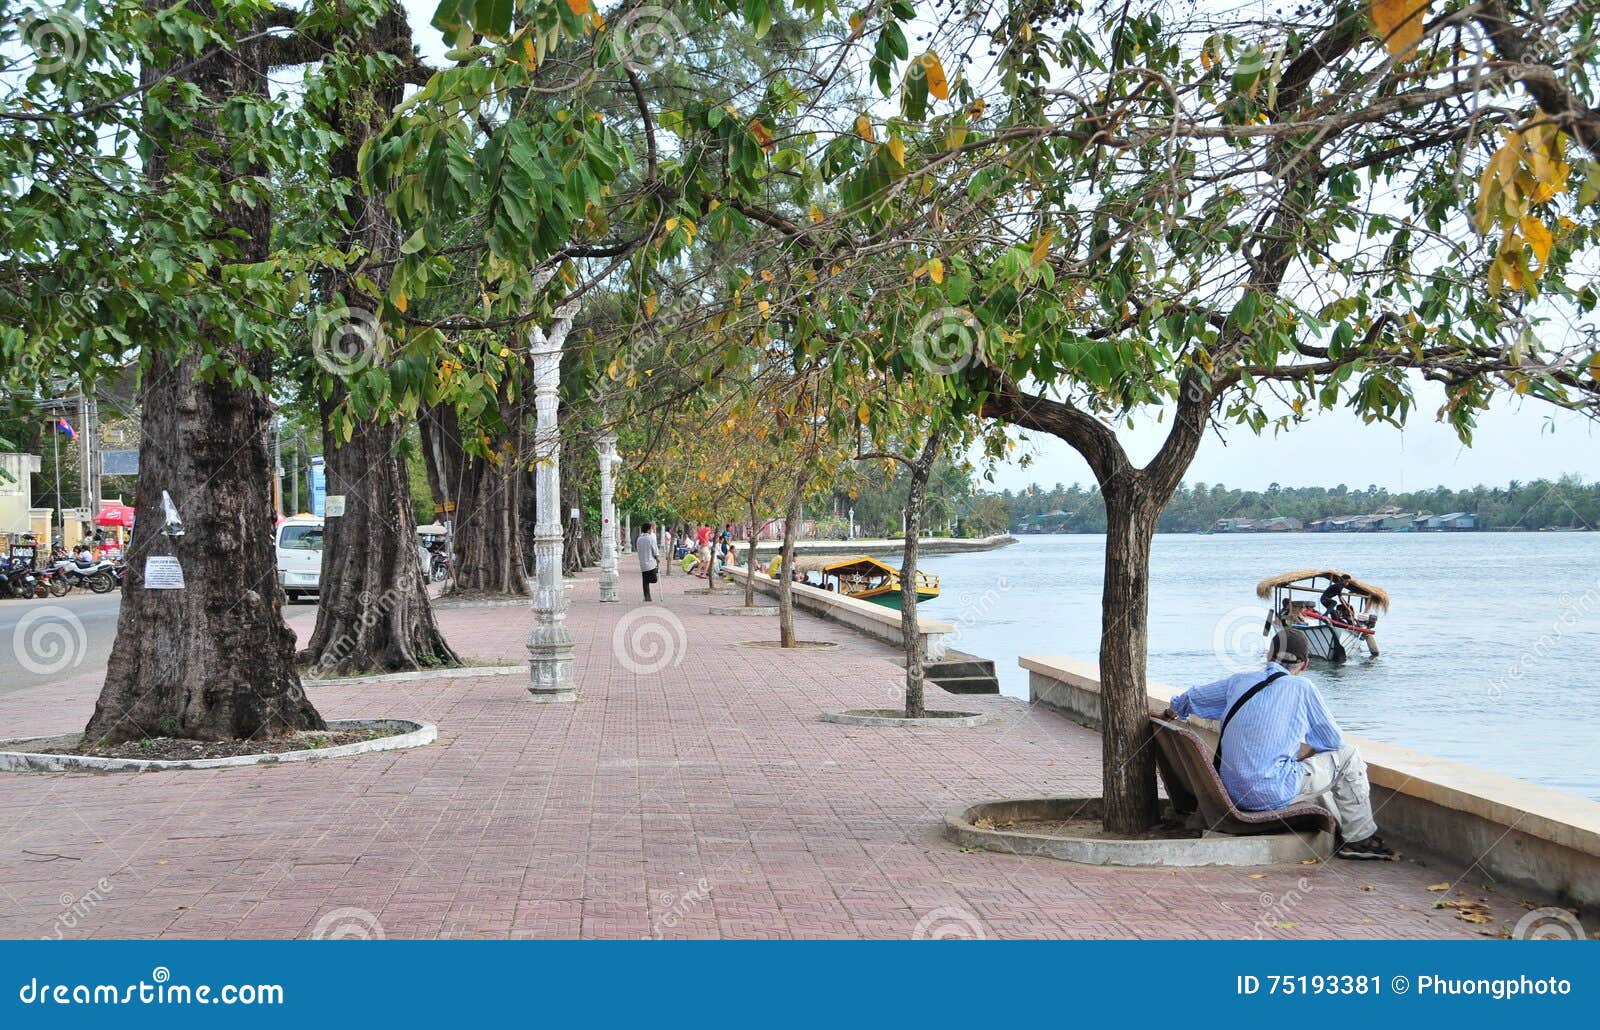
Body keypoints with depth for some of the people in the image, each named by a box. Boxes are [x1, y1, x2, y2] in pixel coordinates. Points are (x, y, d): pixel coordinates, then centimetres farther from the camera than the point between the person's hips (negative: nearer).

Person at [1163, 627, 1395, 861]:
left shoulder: (1239, 681, 10)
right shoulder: (1301, 687, -4)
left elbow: (1190, 699, 26)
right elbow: (1334, 741, 5)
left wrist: (1168, 714, 48)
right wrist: (1309, 747, 27)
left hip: (1234, 793, 7)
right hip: (1272, 795, -7)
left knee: (1307, 755, 33)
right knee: (1348, 756, 9)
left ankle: (1337, 829, 40)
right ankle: (1359, 838, 17)